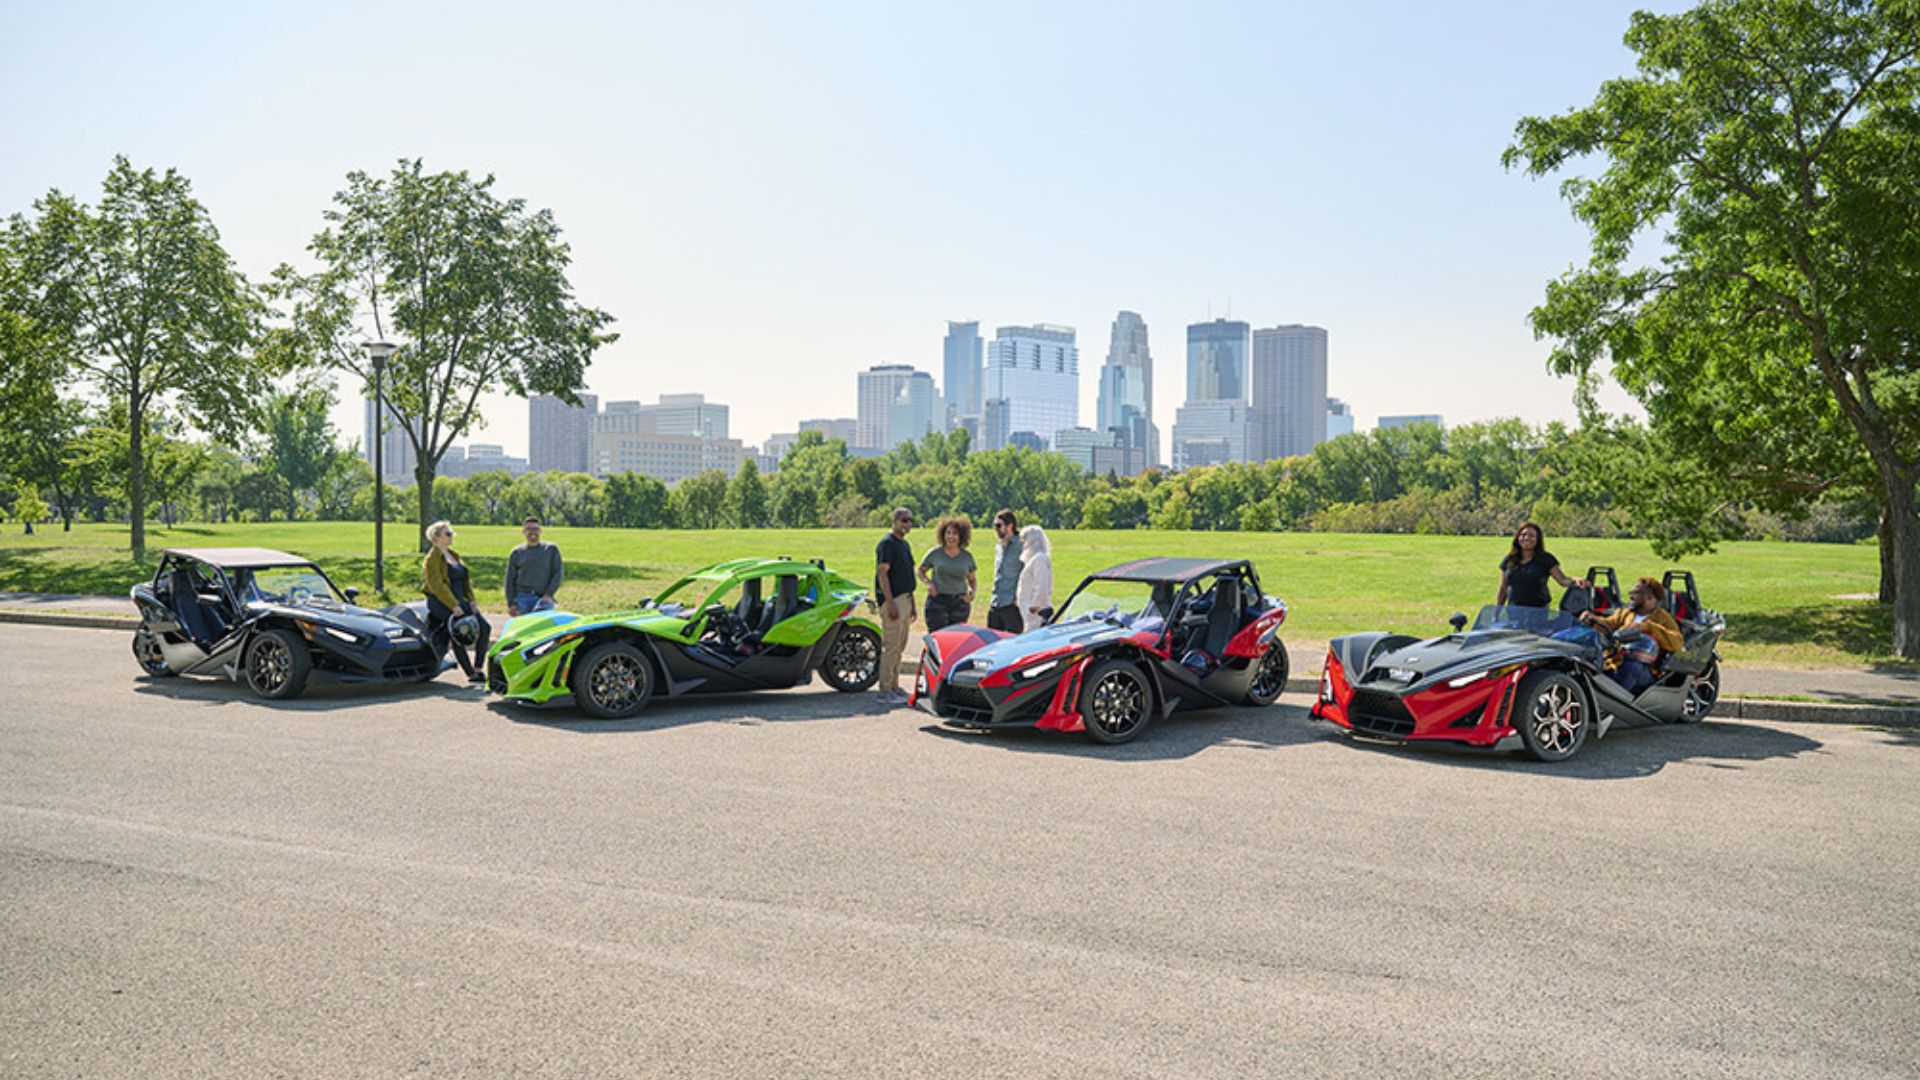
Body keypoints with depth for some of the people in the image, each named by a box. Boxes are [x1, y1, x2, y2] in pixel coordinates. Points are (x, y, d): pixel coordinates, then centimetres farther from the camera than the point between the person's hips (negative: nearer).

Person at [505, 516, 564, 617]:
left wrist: (549, 594, -8)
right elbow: (510, 580, 13)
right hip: (522, 598, 1)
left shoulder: (551, 550, 10)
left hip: (544, 598, -1)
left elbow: (559, 574, 5)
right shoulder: (516, 553, 13)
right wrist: (511, 604, 4)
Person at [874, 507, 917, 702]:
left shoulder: (904, 544, 18)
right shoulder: (887, 543, -10)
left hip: (905, 599, 9)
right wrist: (891, 603, -22)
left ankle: (894, 686, 18)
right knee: (891, 646, -8)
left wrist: (912, 605, 21)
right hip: (892, 600, -9)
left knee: (900, 647, 11)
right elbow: (882, 573, -16)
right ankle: (885, 689, -5)